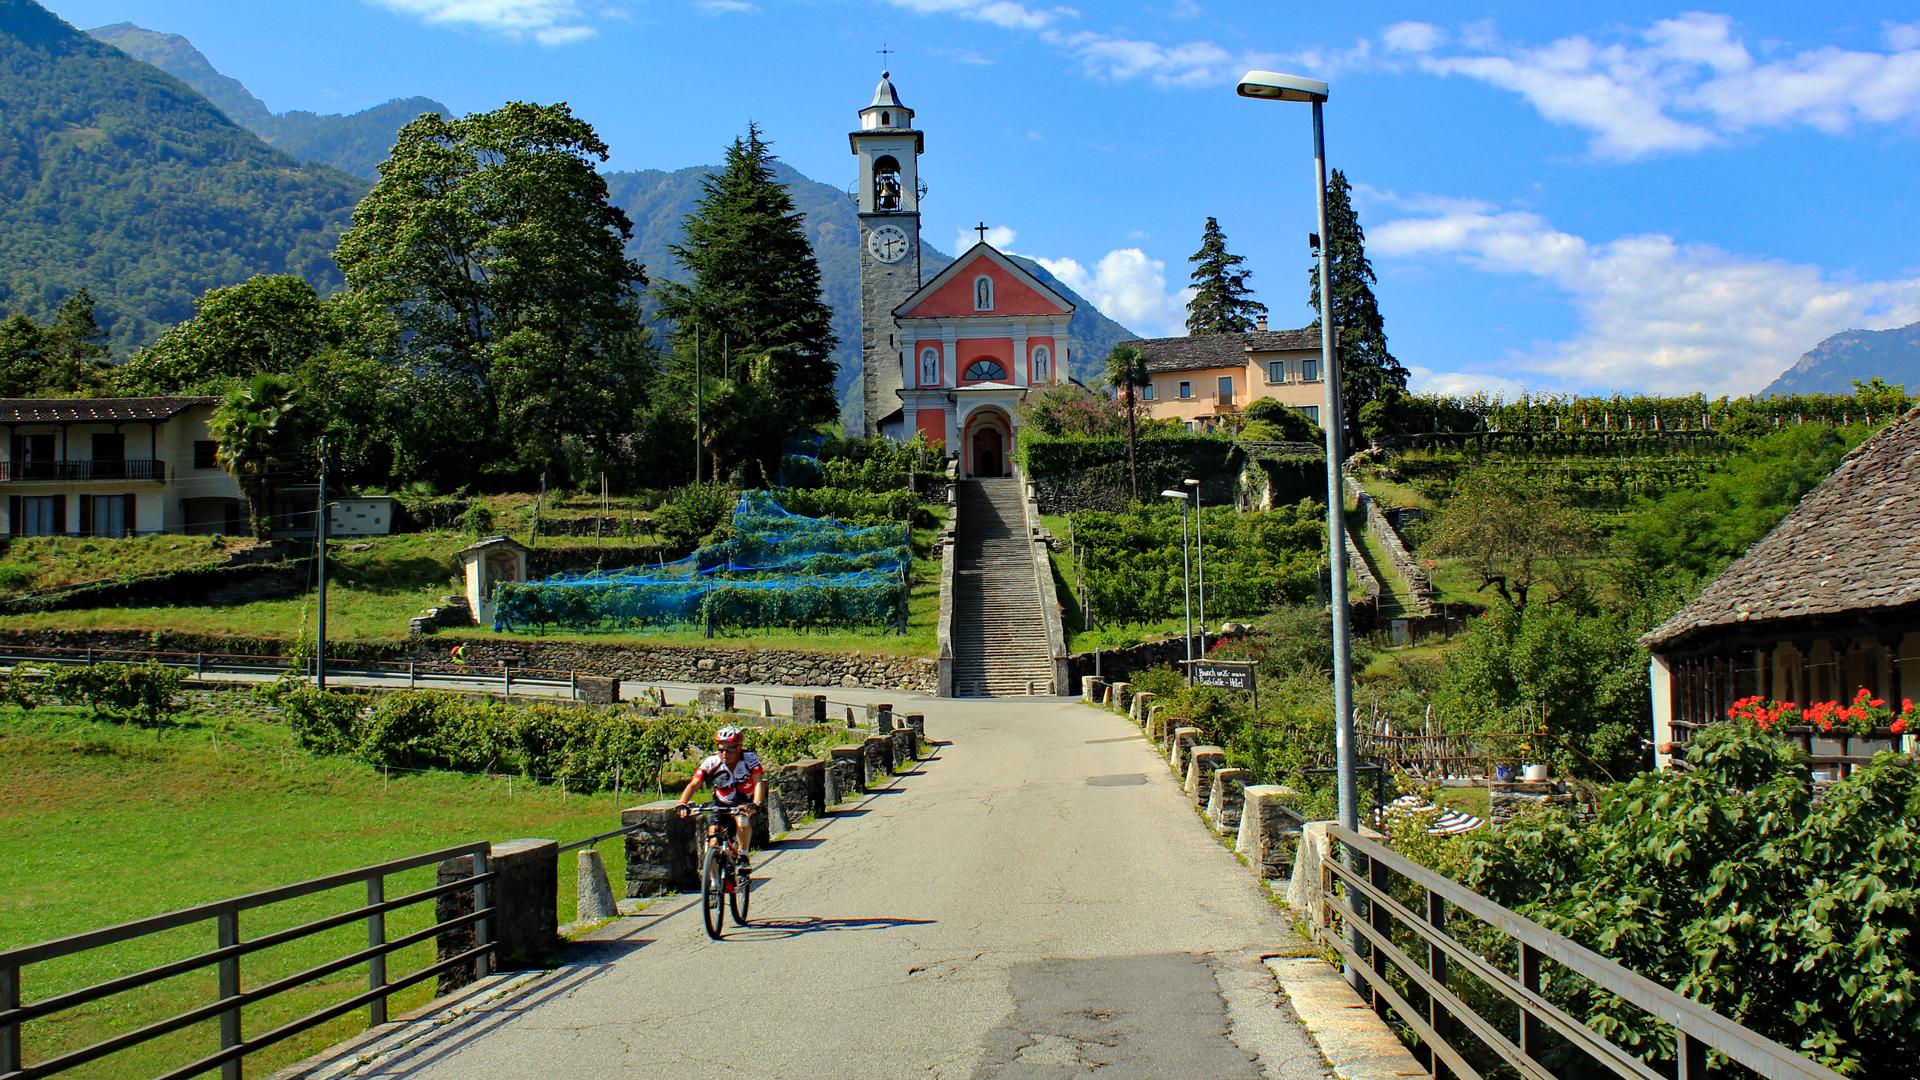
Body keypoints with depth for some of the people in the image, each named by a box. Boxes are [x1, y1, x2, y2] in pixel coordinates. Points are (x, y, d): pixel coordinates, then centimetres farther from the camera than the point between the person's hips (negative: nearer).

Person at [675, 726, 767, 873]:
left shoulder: (750, 759, -25)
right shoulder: (711, 762, -22)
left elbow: (759, 782, -34)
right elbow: (693, 785, -26)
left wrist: (756, 805, -51)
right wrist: (682, 804, -43)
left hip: (745, 802, -2)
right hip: (721, 804, 2)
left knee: (742, 822, -34)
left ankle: (743, 857, -9)